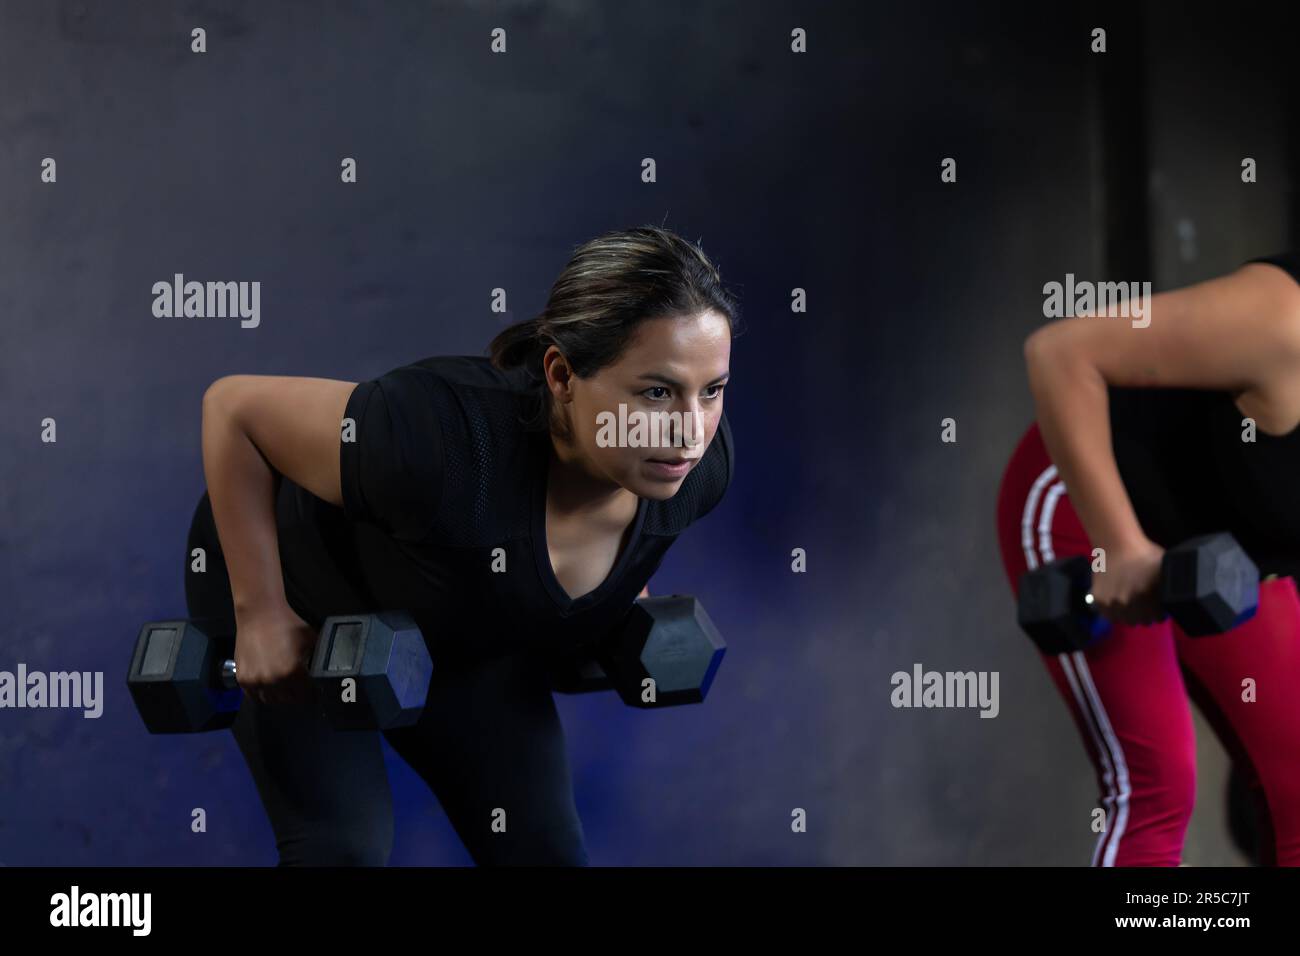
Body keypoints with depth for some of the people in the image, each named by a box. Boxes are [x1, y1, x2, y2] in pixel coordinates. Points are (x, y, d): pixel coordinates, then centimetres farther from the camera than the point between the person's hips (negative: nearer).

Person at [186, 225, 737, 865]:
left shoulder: (699, 464, -26)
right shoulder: (450, 450, -43)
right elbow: (234, 407, -29)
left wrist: (621, 598, 1)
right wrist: (260, 615, -25)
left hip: (465, 630, 5)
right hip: (309, 600, -5)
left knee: (543, 847, -2)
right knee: (343, 849, -15)